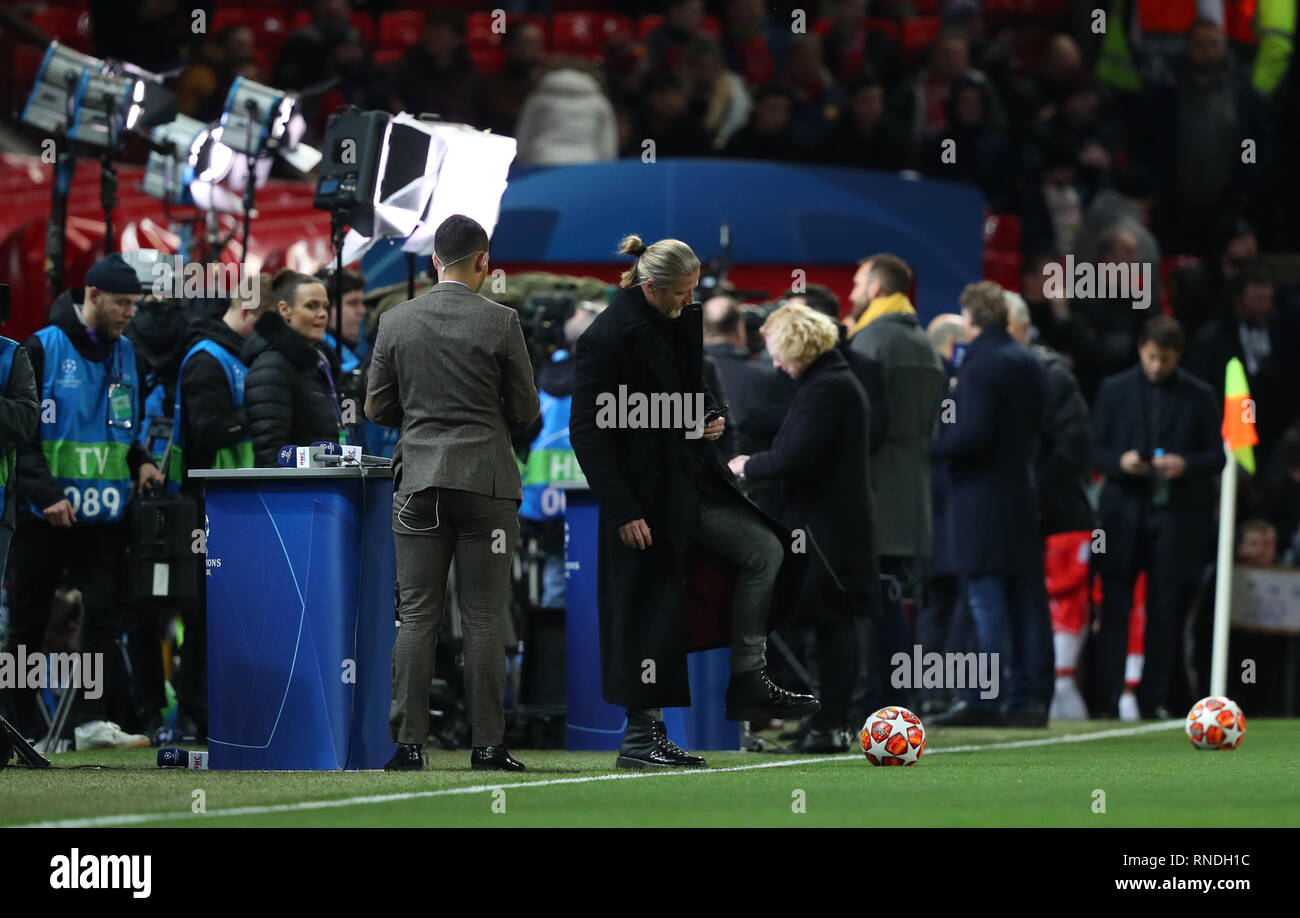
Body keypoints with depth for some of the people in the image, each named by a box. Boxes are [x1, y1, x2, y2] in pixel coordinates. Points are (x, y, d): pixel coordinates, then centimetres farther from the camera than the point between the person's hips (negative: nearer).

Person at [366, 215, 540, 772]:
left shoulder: (396, 321, 1)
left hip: (419, 482, 2)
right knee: (484, 620, 1)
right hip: (487, 481, -2)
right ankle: (487, 746, 0)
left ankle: (408, 744, -1)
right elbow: (525, 409, -1)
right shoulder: (501, 322, -6)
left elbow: (377, 408, 6)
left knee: (417, 617, 3)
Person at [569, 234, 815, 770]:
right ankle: (640, 739, 5)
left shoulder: (683, 321, 6)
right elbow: (587, 432, -18)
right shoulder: (607, 337, -17)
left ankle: (749, 685, 12)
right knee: (649, 610, -3)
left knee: (766, 549, 4)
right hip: (644, 494, -8)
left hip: (692, 480, 8)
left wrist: (709, 418, 3)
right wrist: (623, 512, -21)